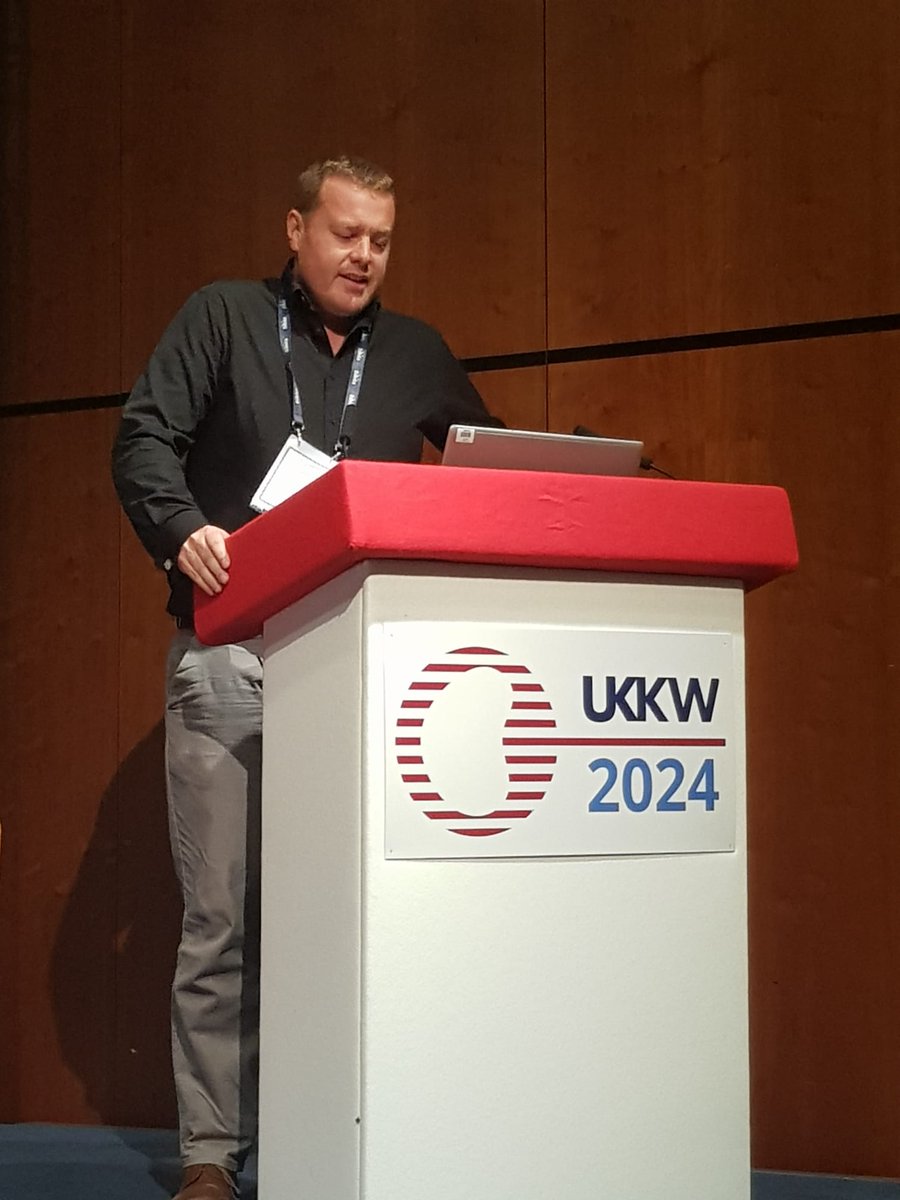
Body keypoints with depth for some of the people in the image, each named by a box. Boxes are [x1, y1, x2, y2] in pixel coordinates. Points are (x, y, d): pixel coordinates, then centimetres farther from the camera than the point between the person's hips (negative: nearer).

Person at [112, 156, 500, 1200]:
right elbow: (144, 437, -1)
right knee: (221, 911, -3)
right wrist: (184, 531, -21)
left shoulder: (415, 354, 17)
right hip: (229, 655, -3)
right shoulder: (224, 317, 8)